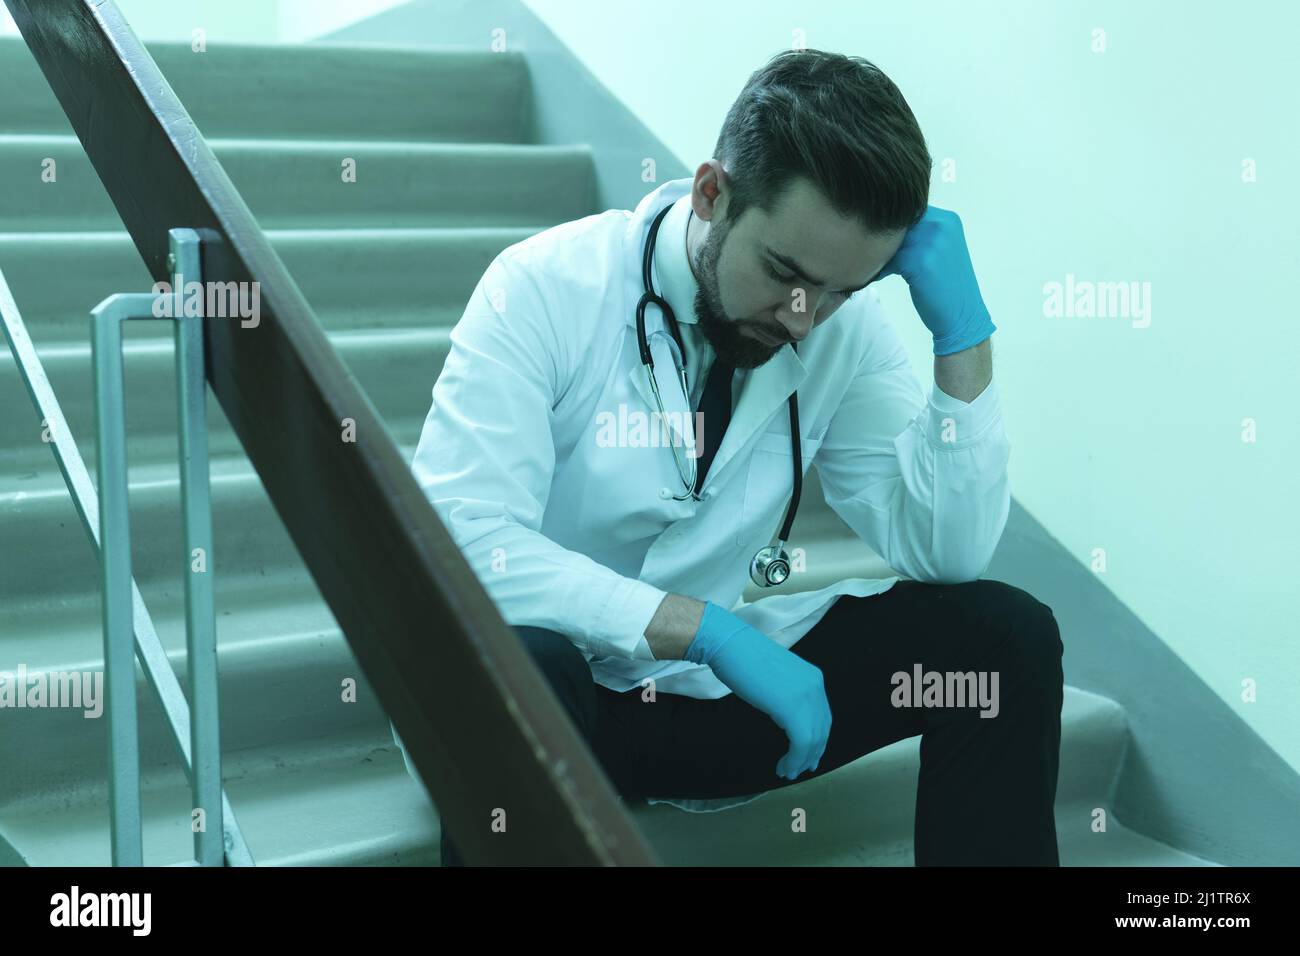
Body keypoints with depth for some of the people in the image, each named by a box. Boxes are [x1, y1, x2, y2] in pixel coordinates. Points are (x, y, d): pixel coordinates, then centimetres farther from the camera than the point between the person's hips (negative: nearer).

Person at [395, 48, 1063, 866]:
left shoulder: (846, 328, -6)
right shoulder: (548, 286, -18)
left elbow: (949, 555, -10)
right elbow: (460, 537, -28)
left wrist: (963, 330, -19)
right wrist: (707, 631, -33)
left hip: (712, 688, 4)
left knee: (1005, 635, -10)